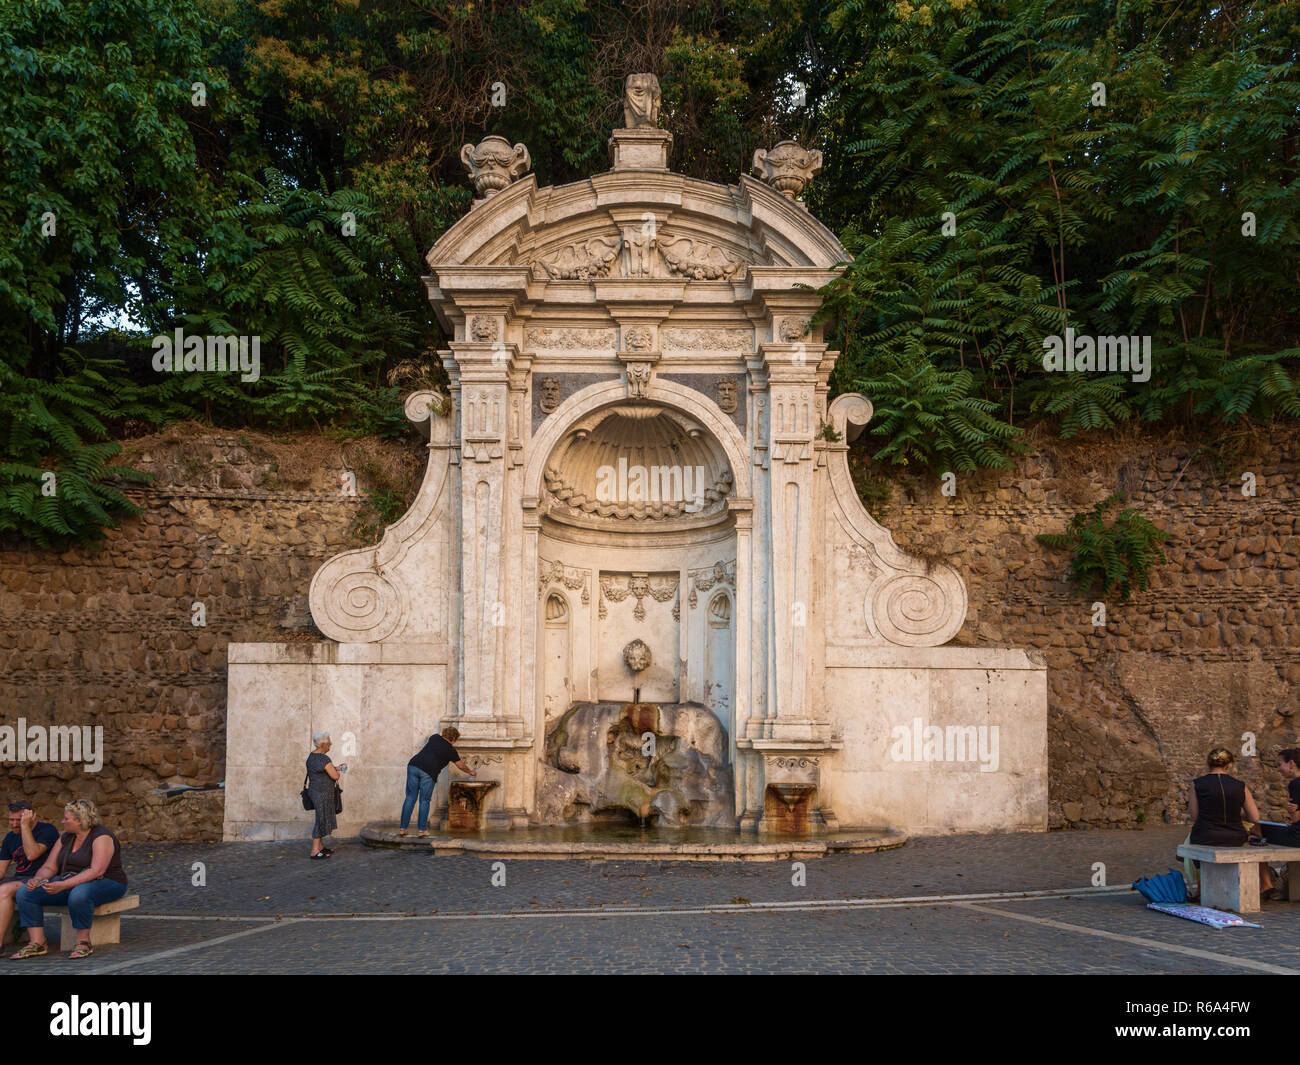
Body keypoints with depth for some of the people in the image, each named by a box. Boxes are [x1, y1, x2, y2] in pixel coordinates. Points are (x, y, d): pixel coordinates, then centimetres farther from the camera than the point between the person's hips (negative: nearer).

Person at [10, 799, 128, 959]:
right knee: (25, 893, -9)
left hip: (106, 885, -8)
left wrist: (63, 885, -35)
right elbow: (49, 867, 9)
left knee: (78, 894, -42)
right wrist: (37, 880, -14)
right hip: (69, 885, 8)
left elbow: (97, 871, -27)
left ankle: (83, 942, -25)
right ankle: (37, 943, -12)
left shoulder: (101, 837, -15)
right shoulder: (65, 838, 11)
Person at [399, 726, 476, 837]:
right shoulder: (450, 750, 8)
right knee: (424, 801, 7)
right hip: (428, 772, -4)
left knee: (410, 798, 8)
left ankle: (402, 828, 7)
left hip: (413, 766, 4)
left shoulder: (435, 738, 19)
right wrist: (471, 772, 41)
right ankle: (421, 830, 6)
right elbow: (461, 766, 22)